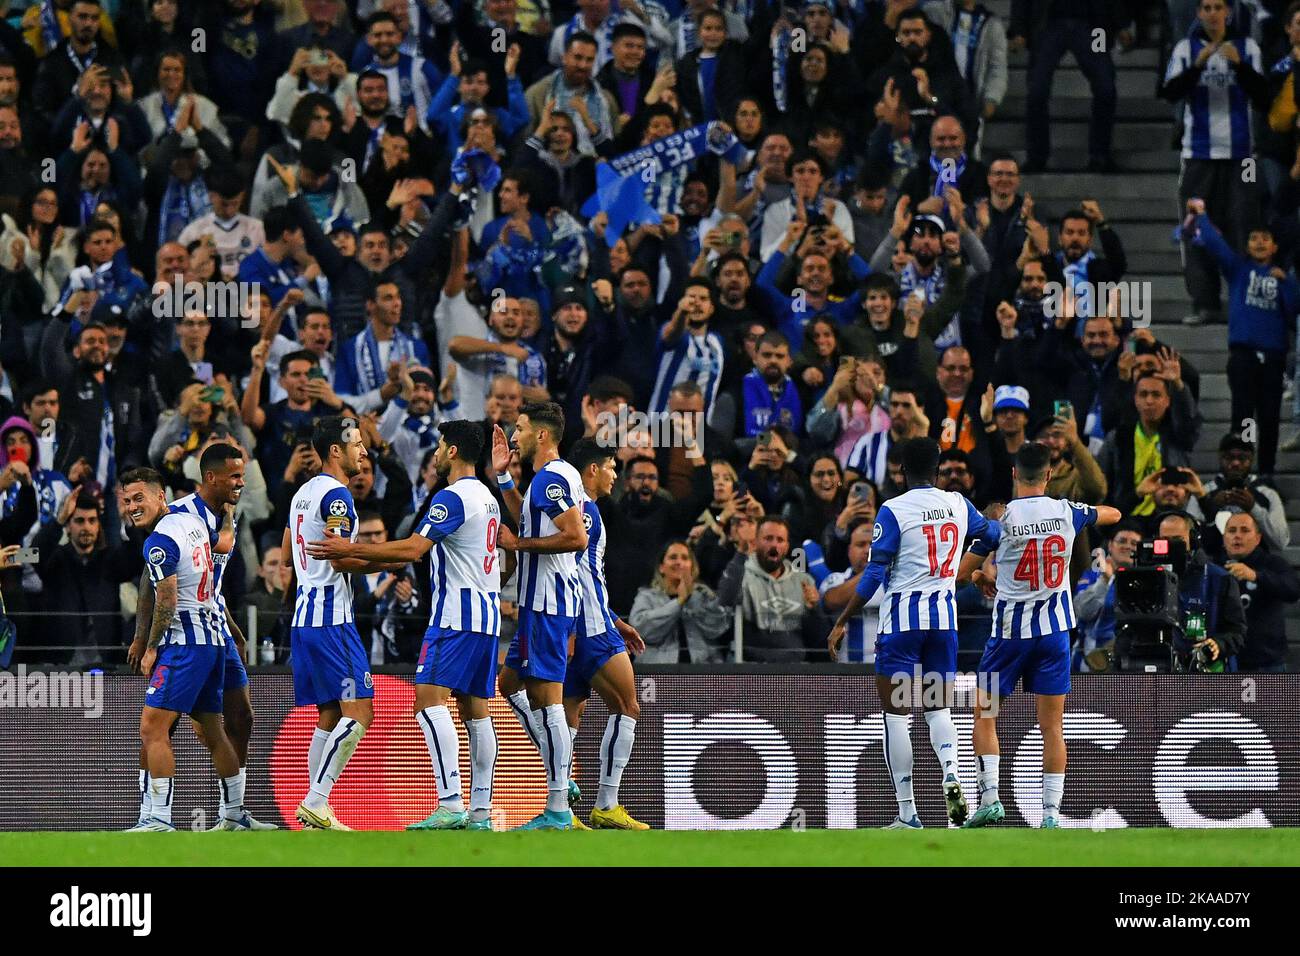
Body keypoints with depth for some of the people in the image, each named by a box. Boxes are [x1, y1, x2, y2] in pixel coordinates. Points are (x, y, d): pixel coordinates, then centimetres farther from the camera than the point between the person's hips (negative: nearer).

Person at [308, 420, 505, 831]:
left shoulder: (452, 497, -12)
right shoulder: (487, 498, 19)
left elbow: (413, 549, -20)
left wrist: (350, 550, -17)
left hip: (455, 614, -10)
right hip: (487, 614, 10)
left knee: (430, 700, -15)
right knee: (475, 709, 8)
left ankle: (450, 804, -26)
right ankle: (480, 811, 6)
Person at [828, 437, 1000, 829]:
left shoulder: (893, 511, -9)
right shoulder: (958, 505, 5)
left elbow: (875, 575, -10)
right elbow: (992, 533, 26)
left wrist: (843, 622, -1)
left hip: (902, 619, -4)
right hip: (944, 615, 4)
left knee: (896, 714, 2)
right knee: (939, 709, 15)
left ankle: (907, 814, 0)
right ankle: (950, 774, -15)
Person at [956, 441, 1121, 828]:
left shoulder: (1001, 520, -10)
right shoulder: (1067, 513, -2)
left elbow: (962, 572, -3)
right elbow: (1114, 514, 19)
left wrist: (980, 577, 19)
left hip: (1010, 630, -2)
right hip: (1055, 629, 2)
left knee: (984, 716, 11)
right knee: (1052, 727, 3)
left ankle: (989, 796, -2)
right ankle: (1052, 812, 0)